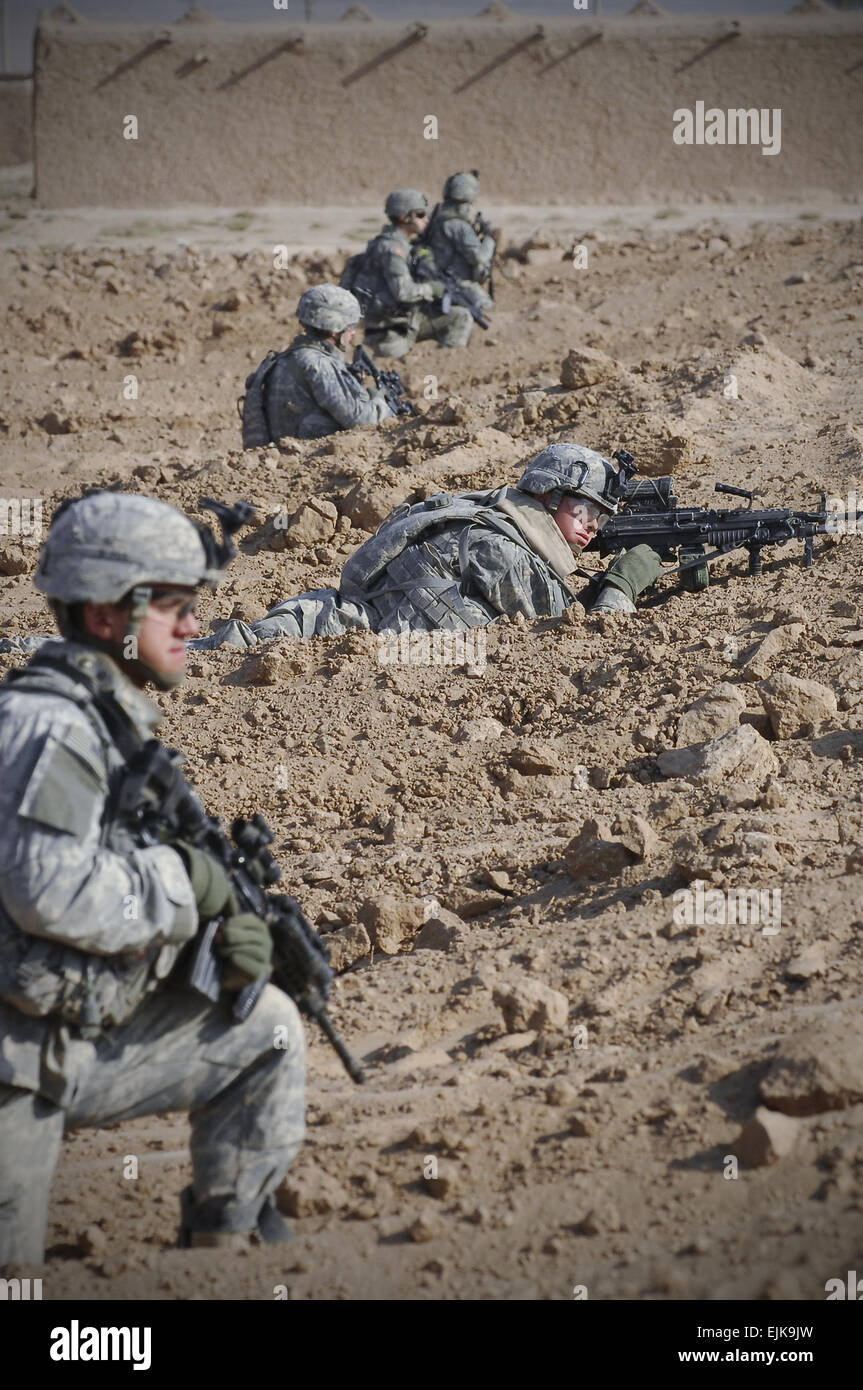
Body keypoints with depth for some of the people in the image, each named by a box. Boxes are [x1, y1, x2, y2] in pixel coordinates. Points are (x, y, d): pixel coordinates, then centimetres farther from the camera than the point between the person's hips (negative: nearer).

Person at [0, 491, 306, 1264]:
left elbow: (133, 890, 15)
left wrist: (223, 928, -4)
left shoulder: (116, 721, 11)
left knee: (265, 1028, 8)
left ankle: (228, 1238, 15)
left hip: (85, 1034, 9)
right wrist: (184, 881, -18)